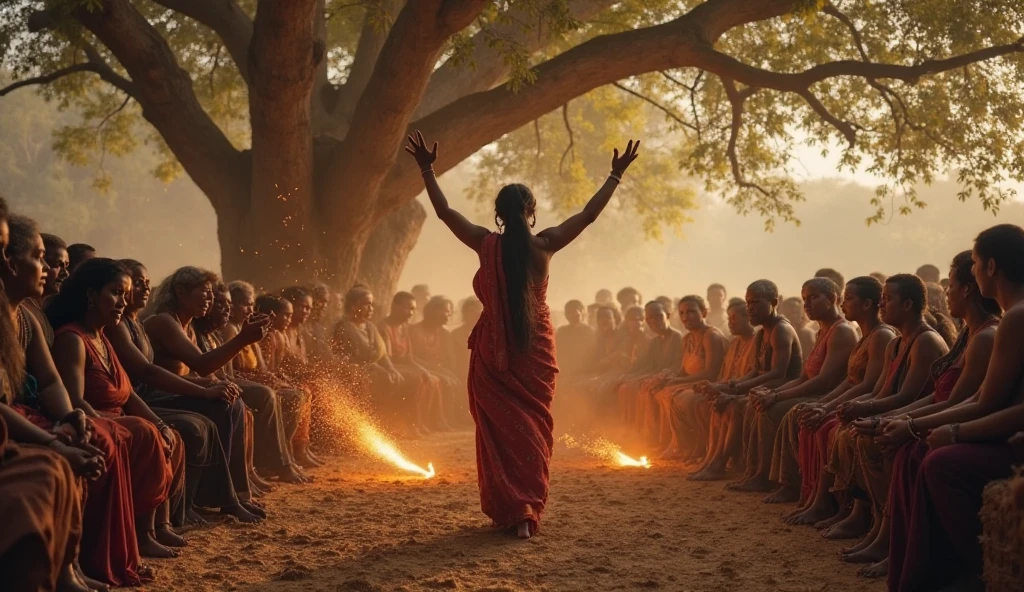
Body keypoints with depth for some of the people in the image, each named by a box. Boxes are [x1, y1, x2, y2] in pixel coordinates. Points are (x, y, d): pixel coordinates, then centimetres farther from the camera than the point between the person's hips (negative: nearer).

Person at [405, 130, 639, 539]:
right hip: (535, 350, 1)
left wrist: (427, 170, 10)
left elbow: (444, 211, 1)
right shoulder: (544, 245, -6)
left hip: (493, 352, 0)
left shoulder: (487, 244, -6)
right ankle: (527, 511, 4)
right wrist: (616, 175, 9)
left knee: (498, 428, 7)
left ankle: (507, 510, 6)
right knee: (532, 428, 8)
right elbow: (589, 214, 0)